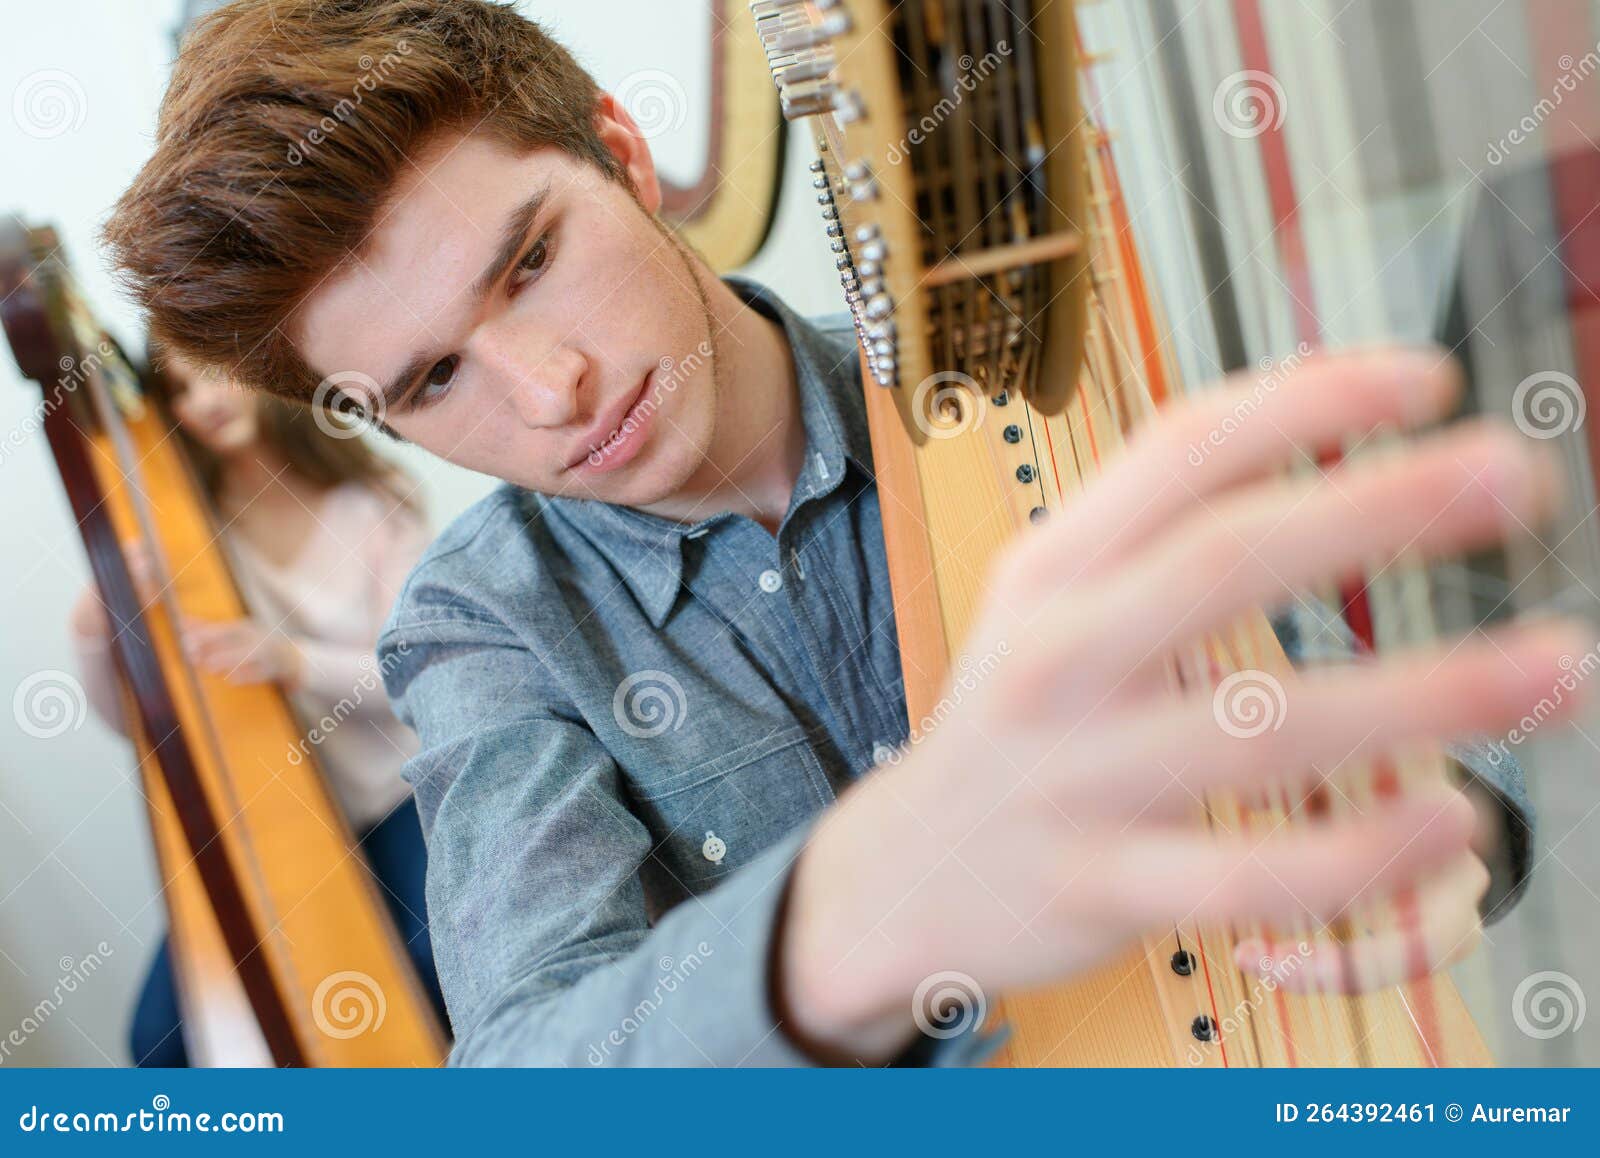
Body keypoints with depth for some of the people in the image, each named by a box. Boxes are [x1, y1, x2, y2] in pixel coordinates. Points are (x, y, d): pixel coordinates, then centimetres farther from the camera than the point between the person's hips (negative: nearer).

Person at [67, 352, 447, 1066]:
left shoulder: (375, 502, -4)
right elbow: (136, 720, 1)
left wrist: (294, 660, -30)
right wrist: (95, 628, -21)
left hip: (393, 797, -1)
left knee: (436, 968, -27)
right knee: (165, 1037, -15)